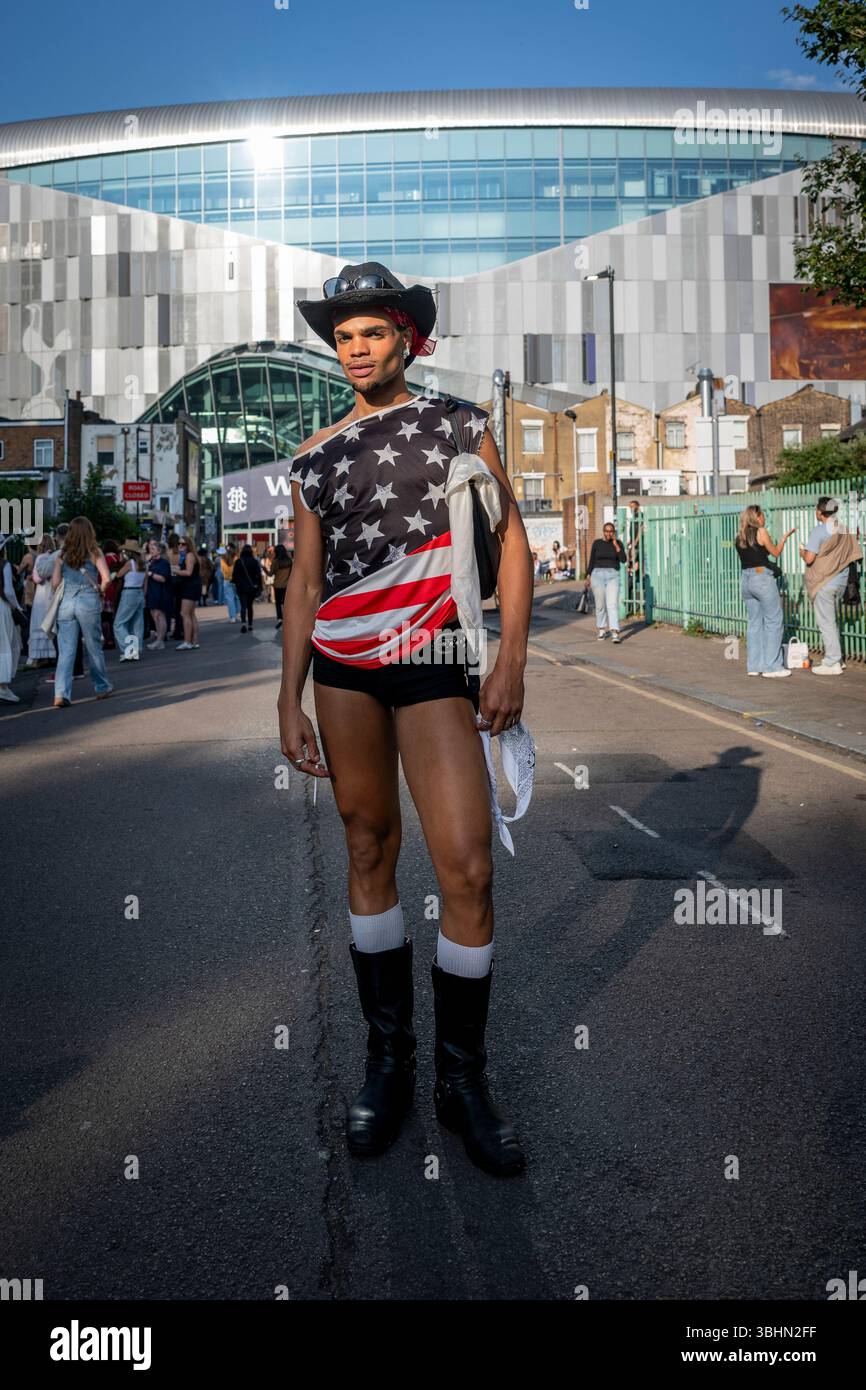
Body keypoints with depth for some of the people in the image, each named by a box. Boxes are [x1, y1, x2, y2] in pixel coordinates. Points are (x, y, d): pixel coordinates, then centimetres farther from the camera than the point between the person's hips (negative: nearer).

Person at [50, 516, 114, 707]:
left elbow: (55, 583, 3)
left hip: (66, 603, 2)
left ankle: (61, 694, -12)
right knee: (94, 648, 13)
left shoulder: (62, 555, 5)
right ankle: (102, 687, 27)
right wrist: (100, 590, 9)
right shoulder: (94, 552, -1)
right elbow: (106, 578, -10)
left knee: (65, 651, 0)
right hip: (88, 602, -2)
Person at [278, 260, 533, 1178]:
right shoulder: (316, 458, 13)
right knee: (368, 850, 6)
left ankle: (463, 1078, 9)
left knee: (468, 868, -10)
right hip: (341, 664, 3)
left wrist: (511, 659, -7)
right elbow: (304, 581, 12)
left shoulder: (460, 428, 7)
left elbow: (511, 540, 4)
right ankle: (388, 1058, 20)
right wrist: (290, 700, 7)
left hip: (434, 662, -2)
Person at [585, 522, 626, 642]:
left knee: (612, 604, -13)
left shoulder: (618, 543, 2)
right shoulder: (597, 543, 3)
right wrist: (588, 577, 1)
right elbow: (591, 561, 6)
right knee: (600, 604, 7)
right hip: (598, 575, 1)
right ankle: (602, 630, 24)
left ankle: (615, 633, -20)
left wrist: (615, 544, -13)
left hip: (613, 576, -1)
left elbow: (623, 560, -10)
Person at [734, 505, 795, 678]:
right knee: (773, 621, 0)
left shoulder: (738, 537, 10)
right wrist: (785, 536, 14)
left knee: (754, 622, 12)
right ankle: (772, 666, -1)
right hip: (762, 578, -7)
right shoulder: (761, 532, -7)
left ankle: (754, 665, 12)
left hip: (745, 579, 7)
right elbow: (775, 553, 2)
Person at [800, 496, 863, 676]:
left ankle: (832, 664, 0)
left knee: (826, 623, -1)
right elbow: (854, 554, 11)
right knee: (832, 621, 19)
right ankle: (836, 658, 24)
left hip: (824, 582, -7)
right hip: (841, 580, 7)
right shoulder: (844, 529, 6)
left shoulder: (819, 531, -15)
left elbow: (809, 559, -18)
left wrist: (802, 551, 2)